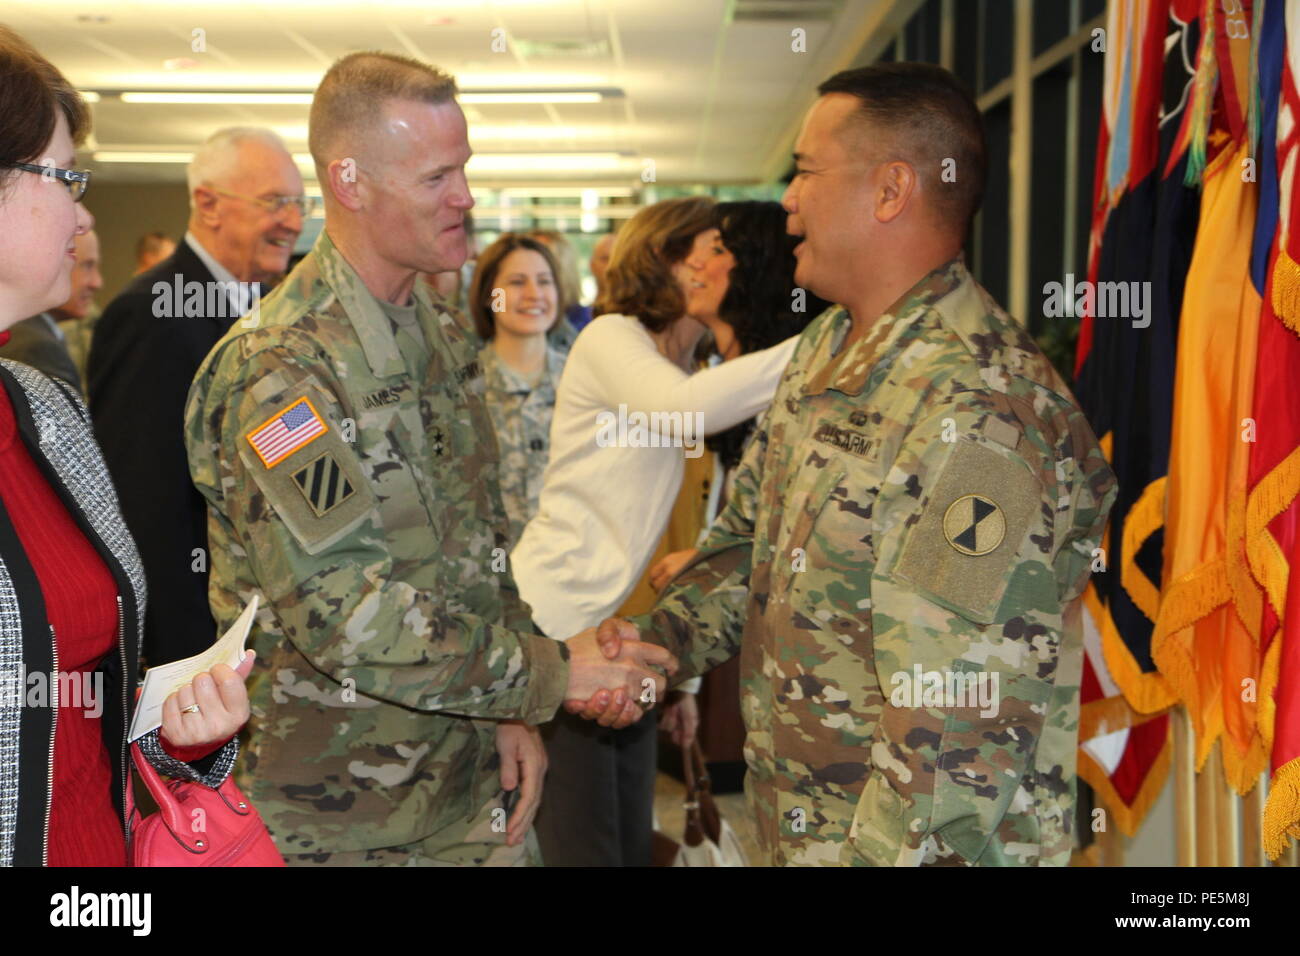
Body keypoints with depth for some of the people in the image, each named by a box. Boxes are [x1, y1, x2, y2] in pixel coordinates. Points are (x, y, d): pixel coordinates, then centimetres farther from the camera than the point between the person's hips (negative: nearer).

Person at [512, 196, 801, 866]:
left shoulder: (685, 362, 17)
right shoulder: (610, 337, -10)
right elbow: (683, 407, -31)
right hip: (560, 617, -8)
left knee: (631, 845, 11)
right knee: (582, 848, -6)